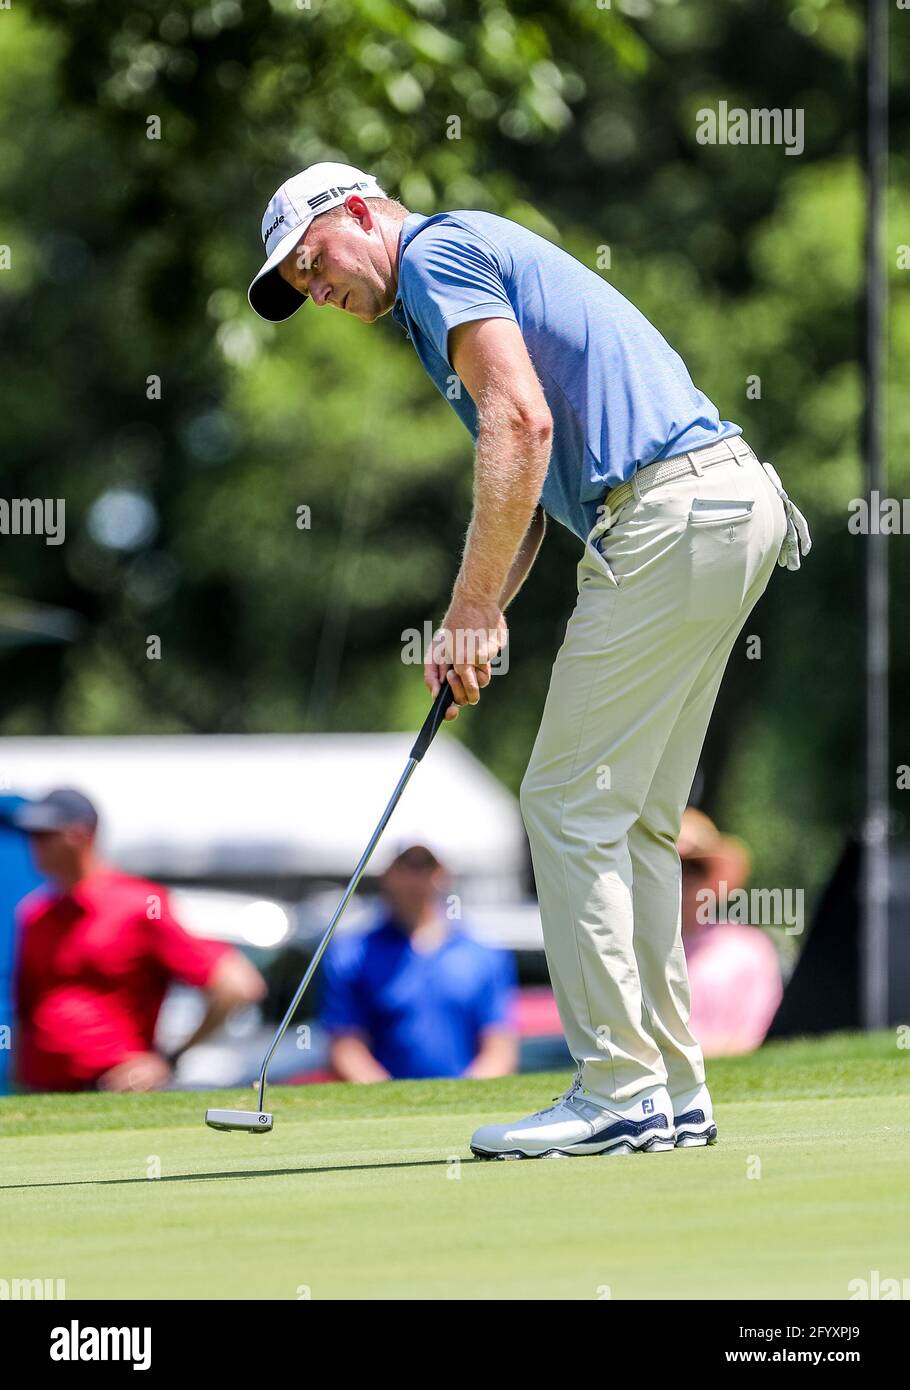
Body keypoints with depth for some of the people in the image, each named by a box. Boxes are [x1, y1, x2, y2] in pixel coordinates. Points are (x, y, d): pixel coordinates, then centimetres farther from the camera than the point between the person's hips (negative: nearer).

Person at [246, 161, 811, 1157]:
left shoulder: (439, 249, -4)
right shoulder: (474, 266, 27)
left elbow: (522, 422, -16)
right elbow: (526, 482, 26)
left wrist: (472, 608, -13)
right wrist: (477, 624, 12)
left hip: (668, 515, -10)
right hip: (734, 510, 10)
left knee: (572, 805, -6)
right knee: (635, 821, 13)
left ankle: (619, 1093, -6)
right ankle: (672, 1092, 14)